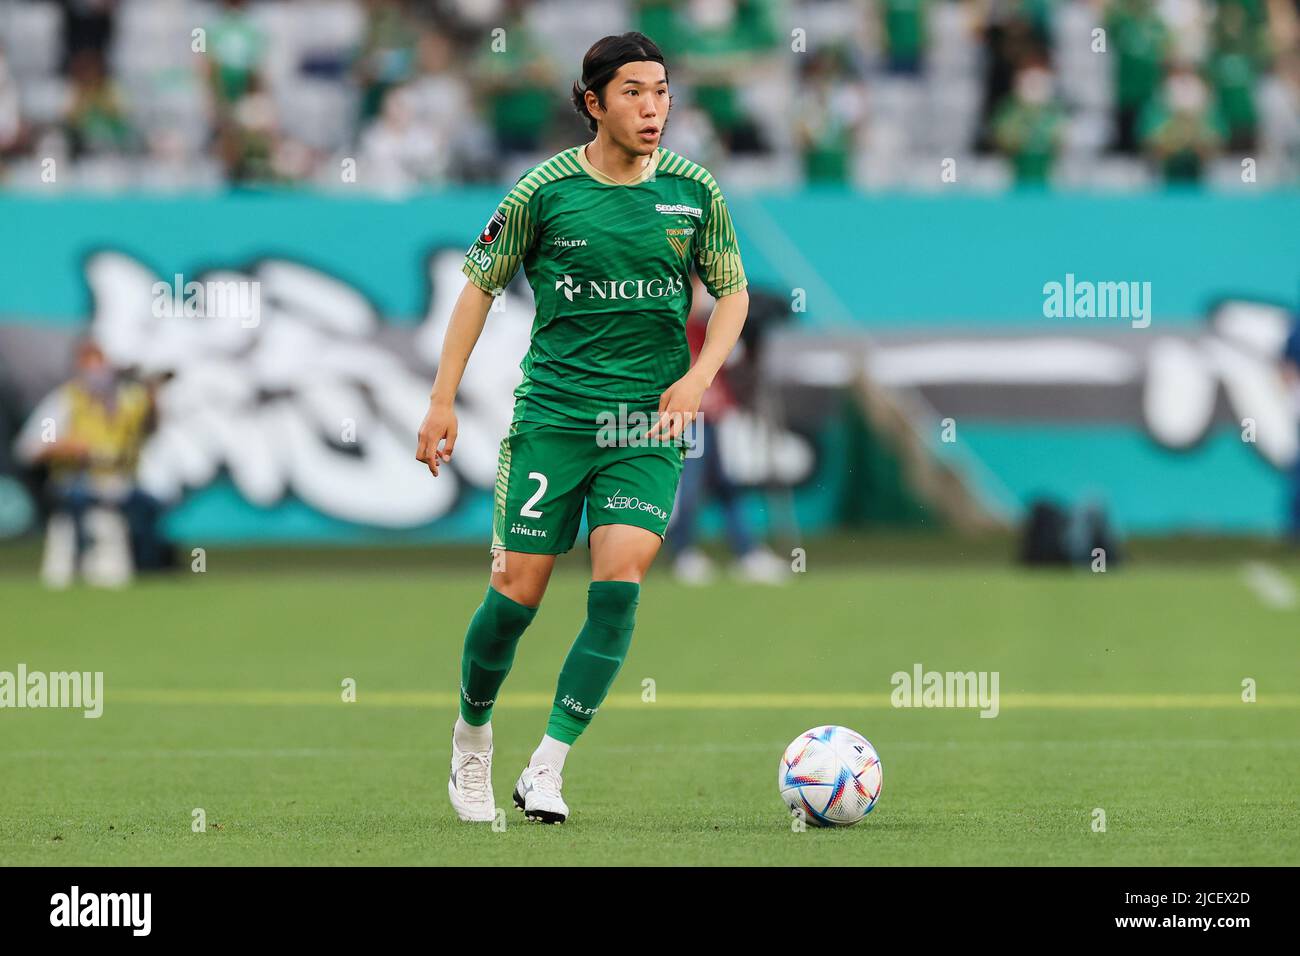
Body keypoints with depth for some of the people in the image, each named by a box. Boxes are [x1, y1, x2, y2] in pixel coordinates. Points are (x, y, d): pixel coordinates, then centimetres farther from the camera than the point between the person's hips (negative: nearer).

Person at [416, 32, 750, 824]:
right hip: (553, 413, -1)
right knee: (519, 592, -2)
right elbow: (481, 285, 5)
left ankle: (546, 772, -7)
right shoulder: (545, 190, -4)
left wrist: (699, 376, -4)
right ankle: (473, 733, 25)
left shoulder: (694, 190, 2)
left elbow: (732, 291, 12)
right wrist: (443, 399, 1)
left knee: (618, 587, -14)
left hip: (648, 426, 1)